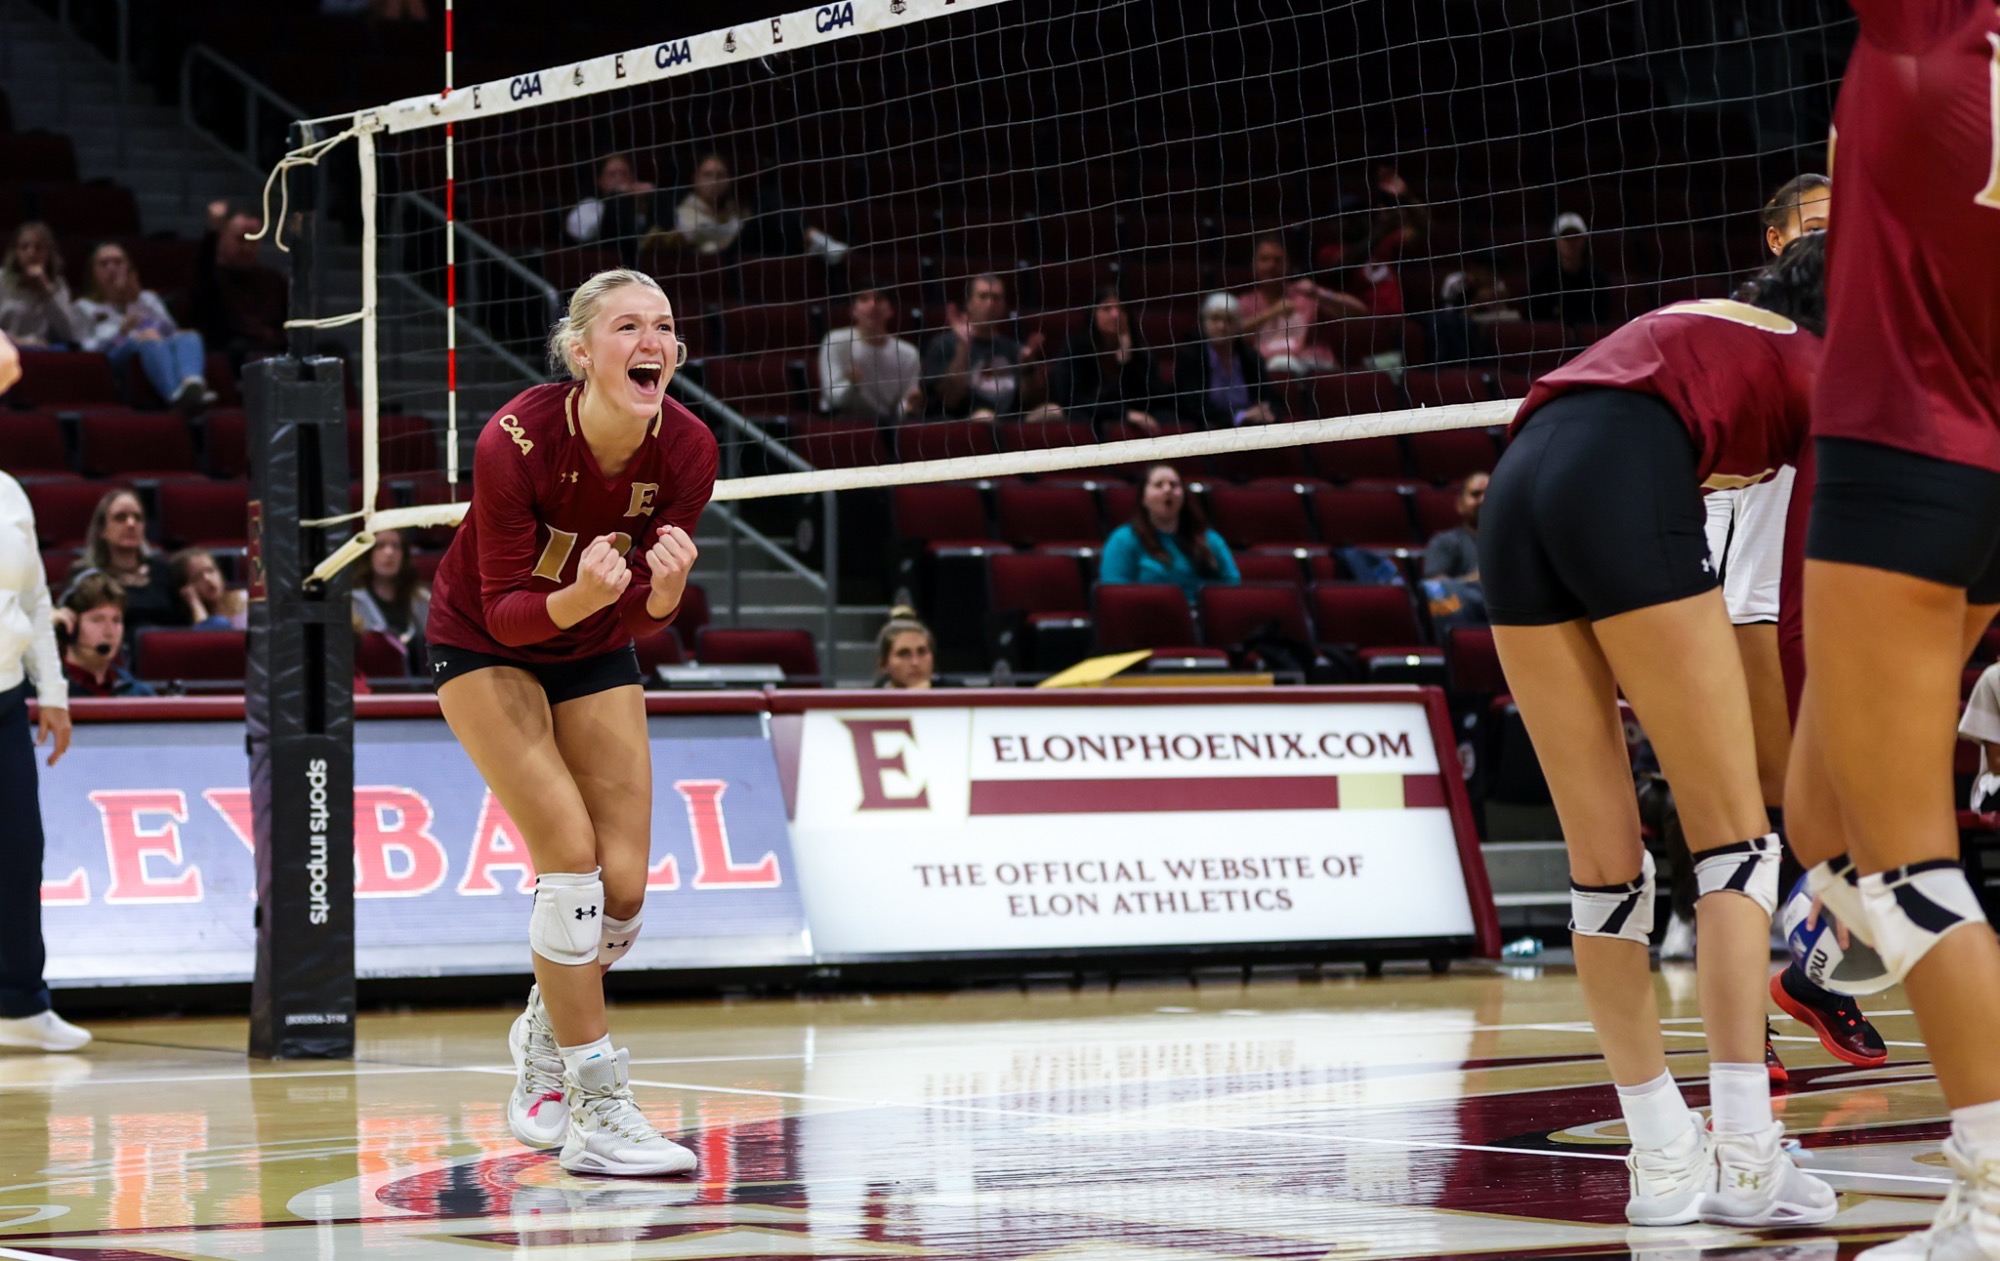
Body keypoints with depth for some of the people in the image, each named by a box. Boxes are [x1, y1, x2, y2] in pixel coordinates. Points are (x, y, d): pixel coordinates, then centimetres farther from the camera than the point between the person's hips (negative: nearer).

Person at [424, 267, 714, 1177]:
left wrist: (666, 587, -36)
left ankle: (544, 1036, 30)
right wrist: (577, 597, -45)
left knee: (623, 886, -1)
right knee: (570, 854, -19)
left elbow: (649, 616, -13)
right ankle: (599, 1114, -11)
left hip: (595, 654, 5)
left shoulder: (686, 449, -20)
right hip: (483, 646, -4)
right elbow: (506, 611, -25)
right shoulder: (515, 442, -32)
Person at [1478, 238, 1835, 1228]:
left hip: (1517, 490, 6)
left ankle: (1664, 1159, 7)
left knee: (1605, 859, 8)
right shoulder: (1821, 370, 17)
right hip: (1624, 490, -6)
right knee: (1732, 835, 2)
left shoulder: (1691, 326, 34)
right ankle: (1744, 1154, -7)